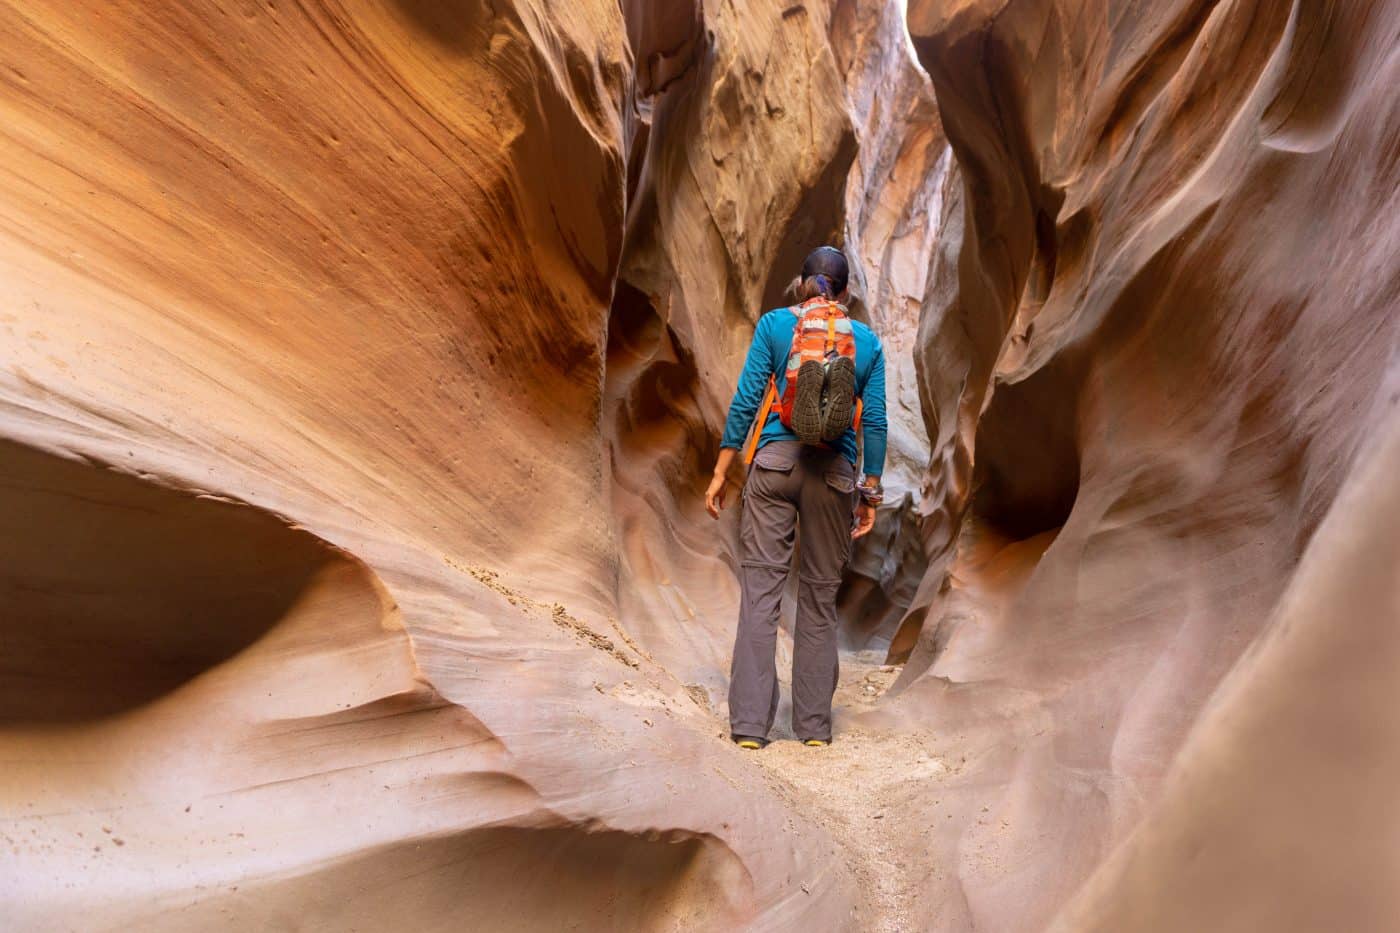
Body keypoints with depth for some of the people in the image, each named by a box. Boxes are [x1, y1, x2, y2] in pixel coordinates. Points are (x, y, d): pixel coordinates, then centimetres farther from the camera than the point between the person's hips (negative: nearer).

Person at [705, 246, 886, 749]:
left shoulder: (775, 324, 4)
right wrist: (870, 492, 13)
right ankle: (814, 723, 14)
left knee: (760, 587, -1)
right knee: (820, 596, 9)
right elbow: (874, 423, 6)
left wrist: (721, 472, 3)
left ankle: (750, 723, -3)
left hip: (776, 461, -1)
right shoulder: (868, 341, 9)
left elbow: (746, 400, -1)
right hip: (835, 473, 2)